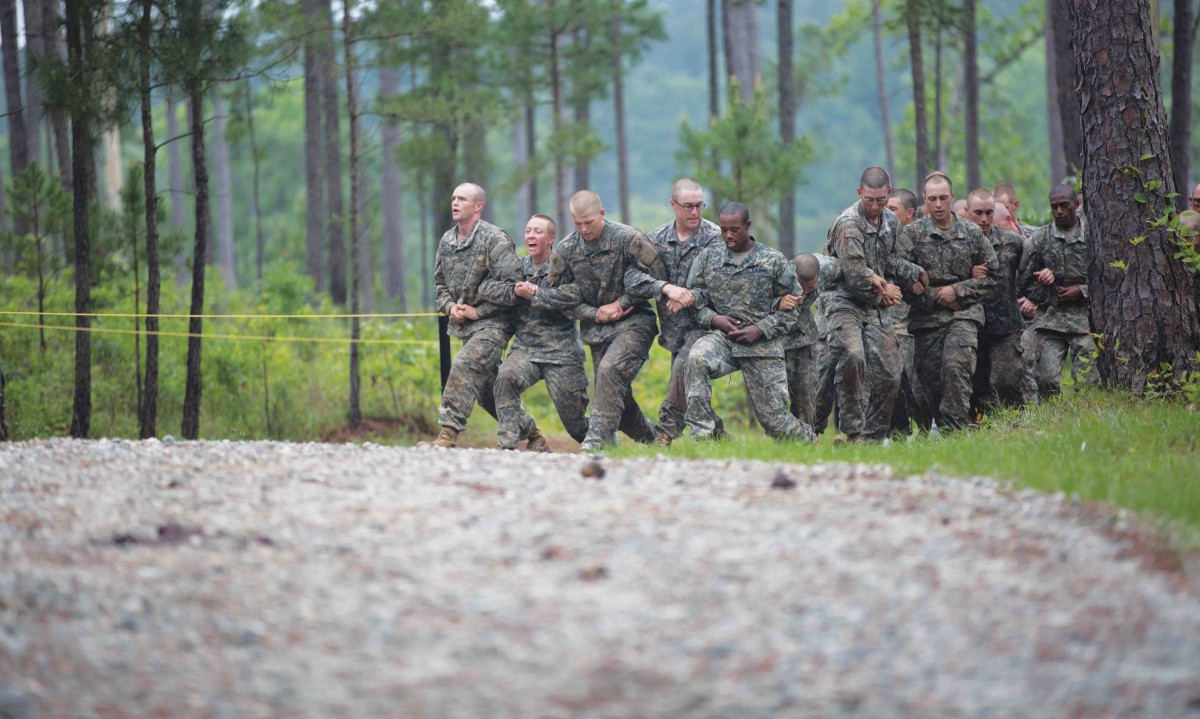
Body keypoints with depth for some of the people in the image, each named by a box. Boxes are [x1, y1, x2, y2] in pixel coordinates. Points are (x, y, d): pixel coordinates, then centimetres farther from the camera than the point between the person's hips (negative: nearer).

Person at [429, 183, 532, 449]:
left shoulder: (494, 239, -13)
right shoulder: (446, 241, 9)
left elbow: (512, 286, -17)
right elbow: (440, 283, 19)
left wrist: (477, 311, -16)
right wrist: (449, 306, -2)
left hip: (492, 324, -8)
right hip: (465, 325, 8)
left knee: (464, 366, -26)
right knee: (486, 384, 11)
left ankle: (448, 434, -28)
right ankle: (529, 432, 26)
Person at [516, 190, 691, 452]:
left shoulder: (629, 239, -13)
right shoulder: (565, 250, 0)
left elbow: (653, 277, -11)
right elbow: (563, 295, 2)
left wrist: (620, 304, -19)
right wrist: (595, 313, -11)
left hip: (633, 321, -5)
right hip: (597, 327, 5)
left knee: (610, 369, -29)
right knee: (615, 392, 4)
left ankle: (598, 438, -29)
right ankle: (647, 436, 29)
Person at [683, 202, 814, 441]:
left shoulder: (775, 261, 1)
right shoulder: (709, 258, 8)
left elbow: (790, 308, 3)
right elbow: (693, 298, 10)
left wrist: (760, 329, -10)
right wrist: (714, 318, -9)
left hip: (763, 345, -2)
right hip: (722, 338, 2)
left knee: (774, 420, -3)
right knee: (697, 357, -35)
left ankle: (806, 438, 33)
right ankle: (703, 434, -28)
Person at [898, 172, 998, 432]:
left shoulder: (972, 233, 7)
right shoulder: (912, 234, 4)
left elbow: (990, 274, 10)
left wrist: (957, 291, -3)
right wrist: (934, 296, -8)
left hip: (963, 314, -1)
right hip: (926, 318, 1)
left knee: (956, 367, -21)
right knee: (929, 379, 2)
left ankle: (954, 428, -20)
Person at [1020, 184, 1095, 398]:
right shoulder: (1040, 238, 7)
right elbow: (1026, 281, 10)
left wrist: (1082, 291, -5)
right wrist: (1049, 297, -2)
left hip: (1085, 318, -1)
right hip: (1050, 319, 1)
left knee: (1085, 380, -7)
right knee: (1047, 378, -9)